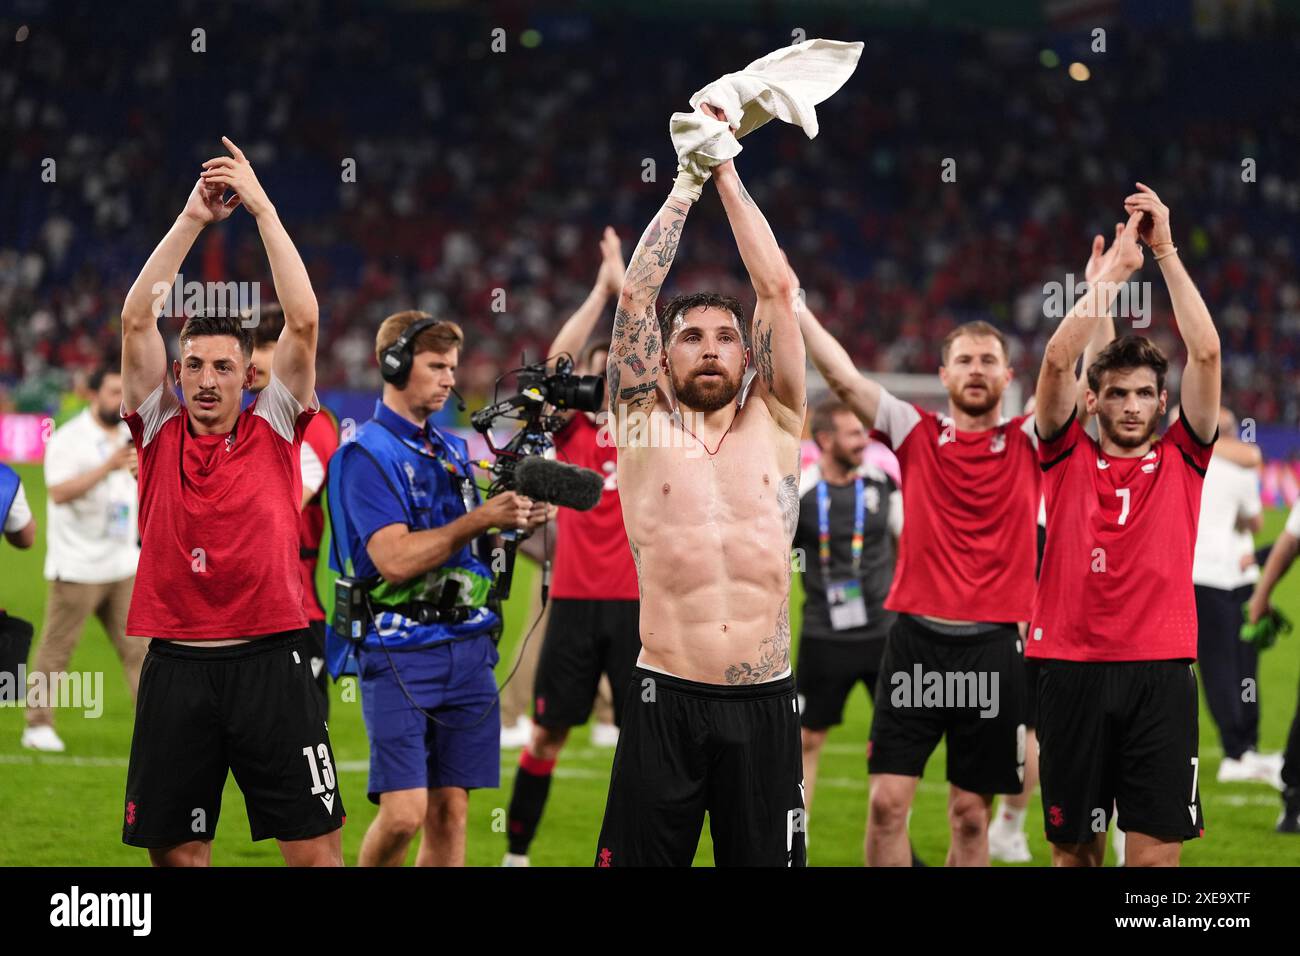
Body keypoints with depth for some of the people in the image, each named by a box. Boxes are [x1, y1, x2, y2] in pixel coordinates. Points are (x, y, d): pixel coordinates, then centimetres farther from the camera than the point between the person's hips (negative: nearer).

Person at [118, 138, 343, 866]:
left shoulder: (275, 428, 5)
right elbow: (138, 319, 0)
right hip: (178, 662, 2)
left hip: (271, 658, -2)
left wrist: (263, 208, -5)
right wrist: (193, 217, -2)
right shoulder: (159, 429, 8)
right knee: (177, 850, 5)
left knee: (315, 847, -3)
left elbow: (303, 321, -4)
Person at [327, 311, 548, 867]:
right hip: (401, 650, -7)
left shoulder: (452, 452, 16)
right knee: (403, 814, -14)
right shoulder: (367, 455, -6)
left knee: (450, 812, 4)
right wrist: (480, 519, -21)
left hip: (467, 649, 7)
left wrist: (517, 523, 0)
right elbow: (396, 559, -17)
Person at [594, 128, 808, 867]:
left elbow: (777, 288, 6)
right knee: (643, 856, -1)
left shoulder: (774, 424, 10)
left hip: (766, 702, 1)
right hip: (668, 701, -1)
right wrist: (685, 187, 7)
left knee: (765, 858, 3)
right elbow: (637, 293, 1)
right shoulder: (645, 424, 8)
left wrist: (729, 177, 9)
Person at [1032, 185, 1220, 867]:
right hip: (1071, 666, 1)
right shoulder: (1068, 457, 9)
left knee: (1155, 855, -6)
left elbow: (1206, 353, 0)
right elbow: (1058, 358, -3)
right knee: (1075, 848, 7)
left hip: (1160, 671, 0)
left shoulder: (1181, 459, 9)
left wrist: (1167, 252, -1)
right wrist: (1116, 265, -2)